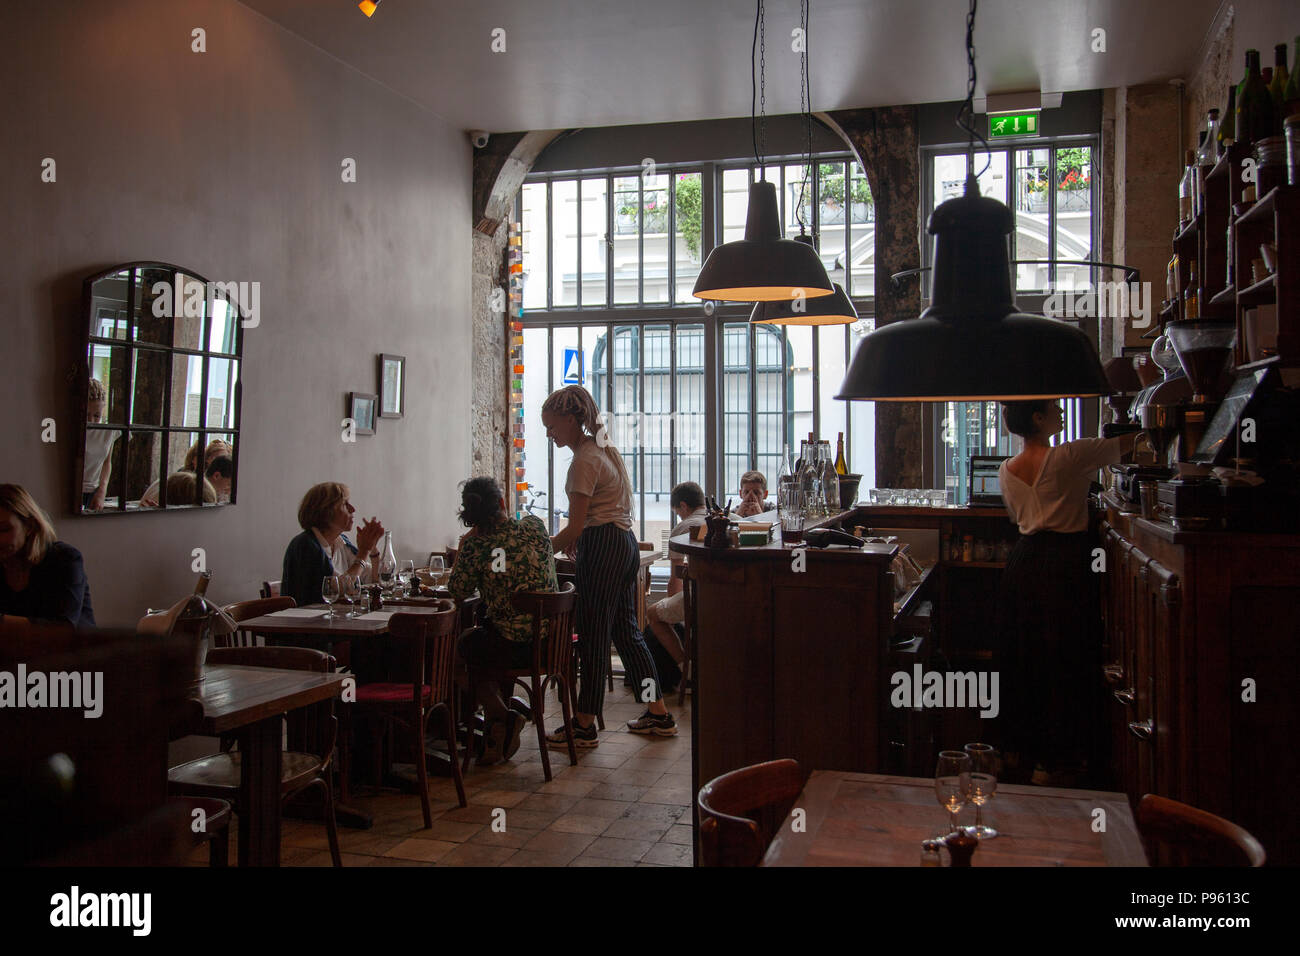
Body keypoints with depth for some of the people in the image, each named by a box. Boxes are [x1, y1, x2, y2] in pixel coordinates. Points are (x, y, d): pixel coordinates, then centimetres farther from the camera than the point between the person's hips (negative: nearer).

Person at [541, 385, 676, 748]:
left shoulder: (584, 462, -16)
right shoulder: (604, 448, 14)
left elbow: (574, 529, -18)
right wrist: (579, 536, 18)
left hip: (603, 547, -10)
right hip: (626, 541, 10)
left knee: (593, 635, -4)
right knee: (626, 629, 14)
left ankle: (584, 725, 4)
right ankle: (658, 714, 20)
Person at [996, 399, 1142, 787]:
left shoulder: (1007, 471, 6)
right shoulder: (1069, 456, -12)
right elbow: (1128, 442, -3)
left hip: (1024, 562, 7)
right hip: (1067, 563, -6)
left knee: (1024, 659, 15)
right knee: (1065, 664, 1)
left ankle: (1020, 748, 27)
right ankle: (1055, 761, 7)